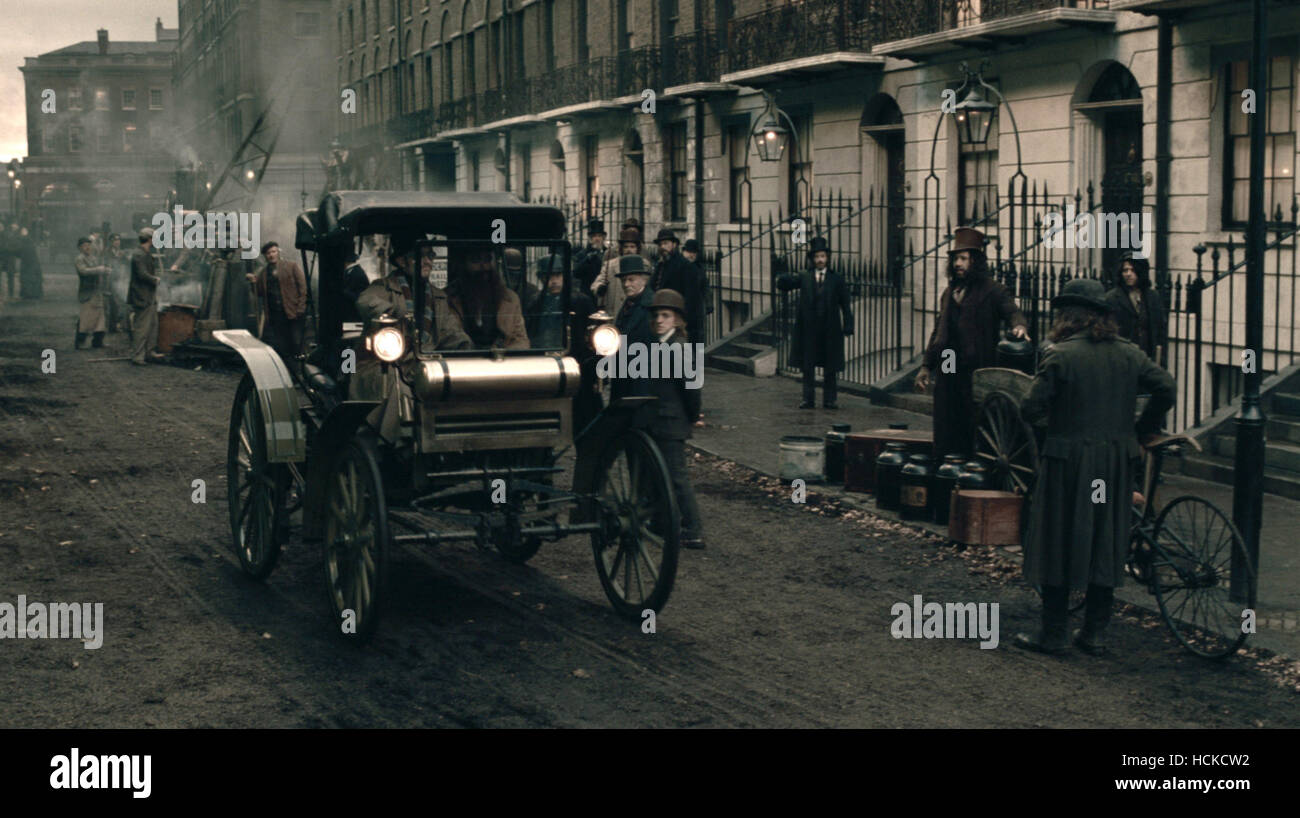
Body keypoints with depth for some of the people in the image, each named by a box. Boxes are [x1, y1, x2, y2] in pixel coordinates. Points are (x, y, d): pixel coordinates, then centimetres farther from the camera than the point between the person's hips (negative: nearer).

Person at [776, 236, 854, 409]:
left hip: (830, 331, -1)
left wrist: (848, 327, -6)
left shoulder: (837, 279, 4)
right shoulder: (804, 278, 7)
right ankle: (808, 399, 12)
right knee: (808, 367, 5)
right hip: (809, 331, 1)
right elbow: (784, 284, -4)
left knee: (831, 368, 4)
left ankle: (829, 399, 11)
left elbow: (845, 305, 3)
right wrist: (784, 278, -28)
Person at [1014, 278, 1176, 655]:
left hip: (1068, 462, -5)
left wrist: (1048, 420, 9)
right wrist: (1143, 429, 12)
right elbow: (1165, 387, 1)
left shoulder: (1061, 356, -11)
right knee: (1106, 543, 12)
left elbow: (1031, 408, -14)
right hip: (1116, 463, 5)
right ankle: (1095, 632, 16)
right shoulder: (1128, 354, 4)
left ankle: (1052, 634, 9)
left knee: (1057, 543, 4)